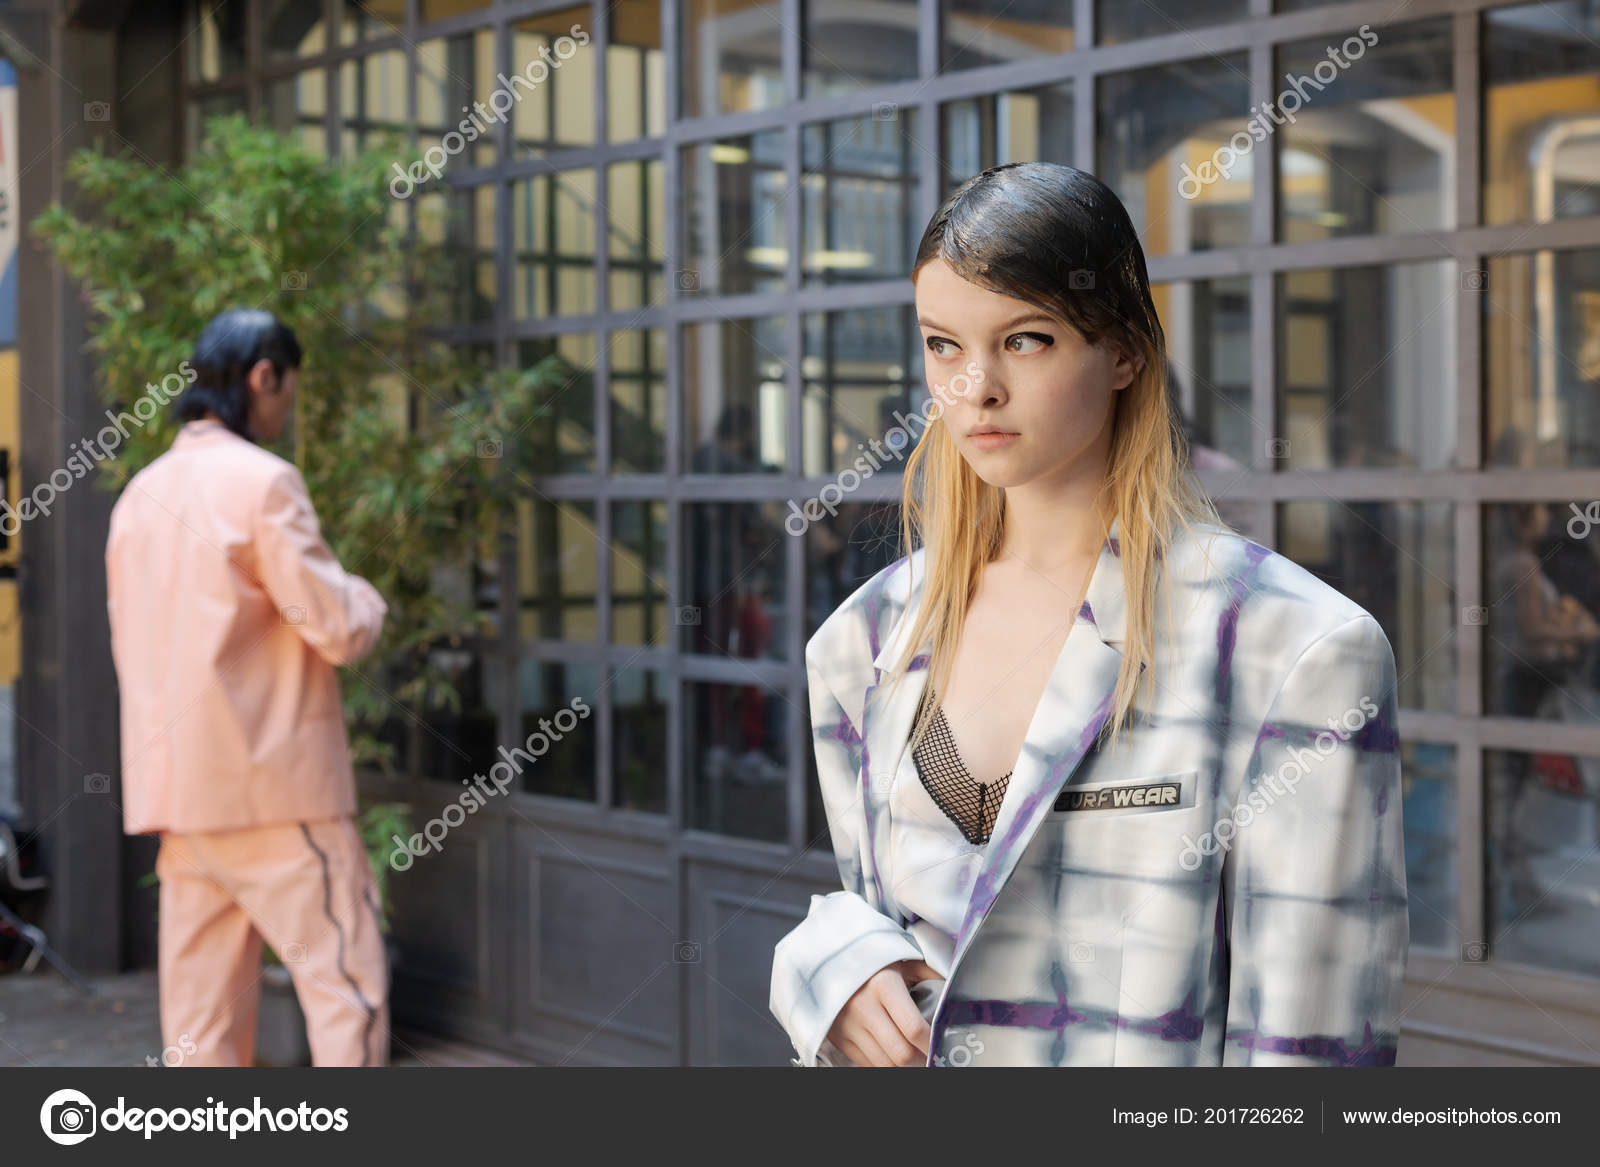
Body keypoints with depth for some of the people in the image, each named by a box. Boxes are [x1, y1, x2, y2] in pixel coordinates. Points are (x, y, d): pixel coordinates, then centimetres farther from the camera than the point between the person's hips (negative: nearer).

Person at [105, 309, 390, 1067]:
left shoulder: (140, 494, 14)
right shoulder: (262, 481, -10)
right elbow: (338, 628, -13)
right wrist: (365, 598, 8)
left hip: (178, 787, 8)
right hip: (275, 784, -8)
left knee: (203, 1006, 9)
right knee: (345, 982, -4)